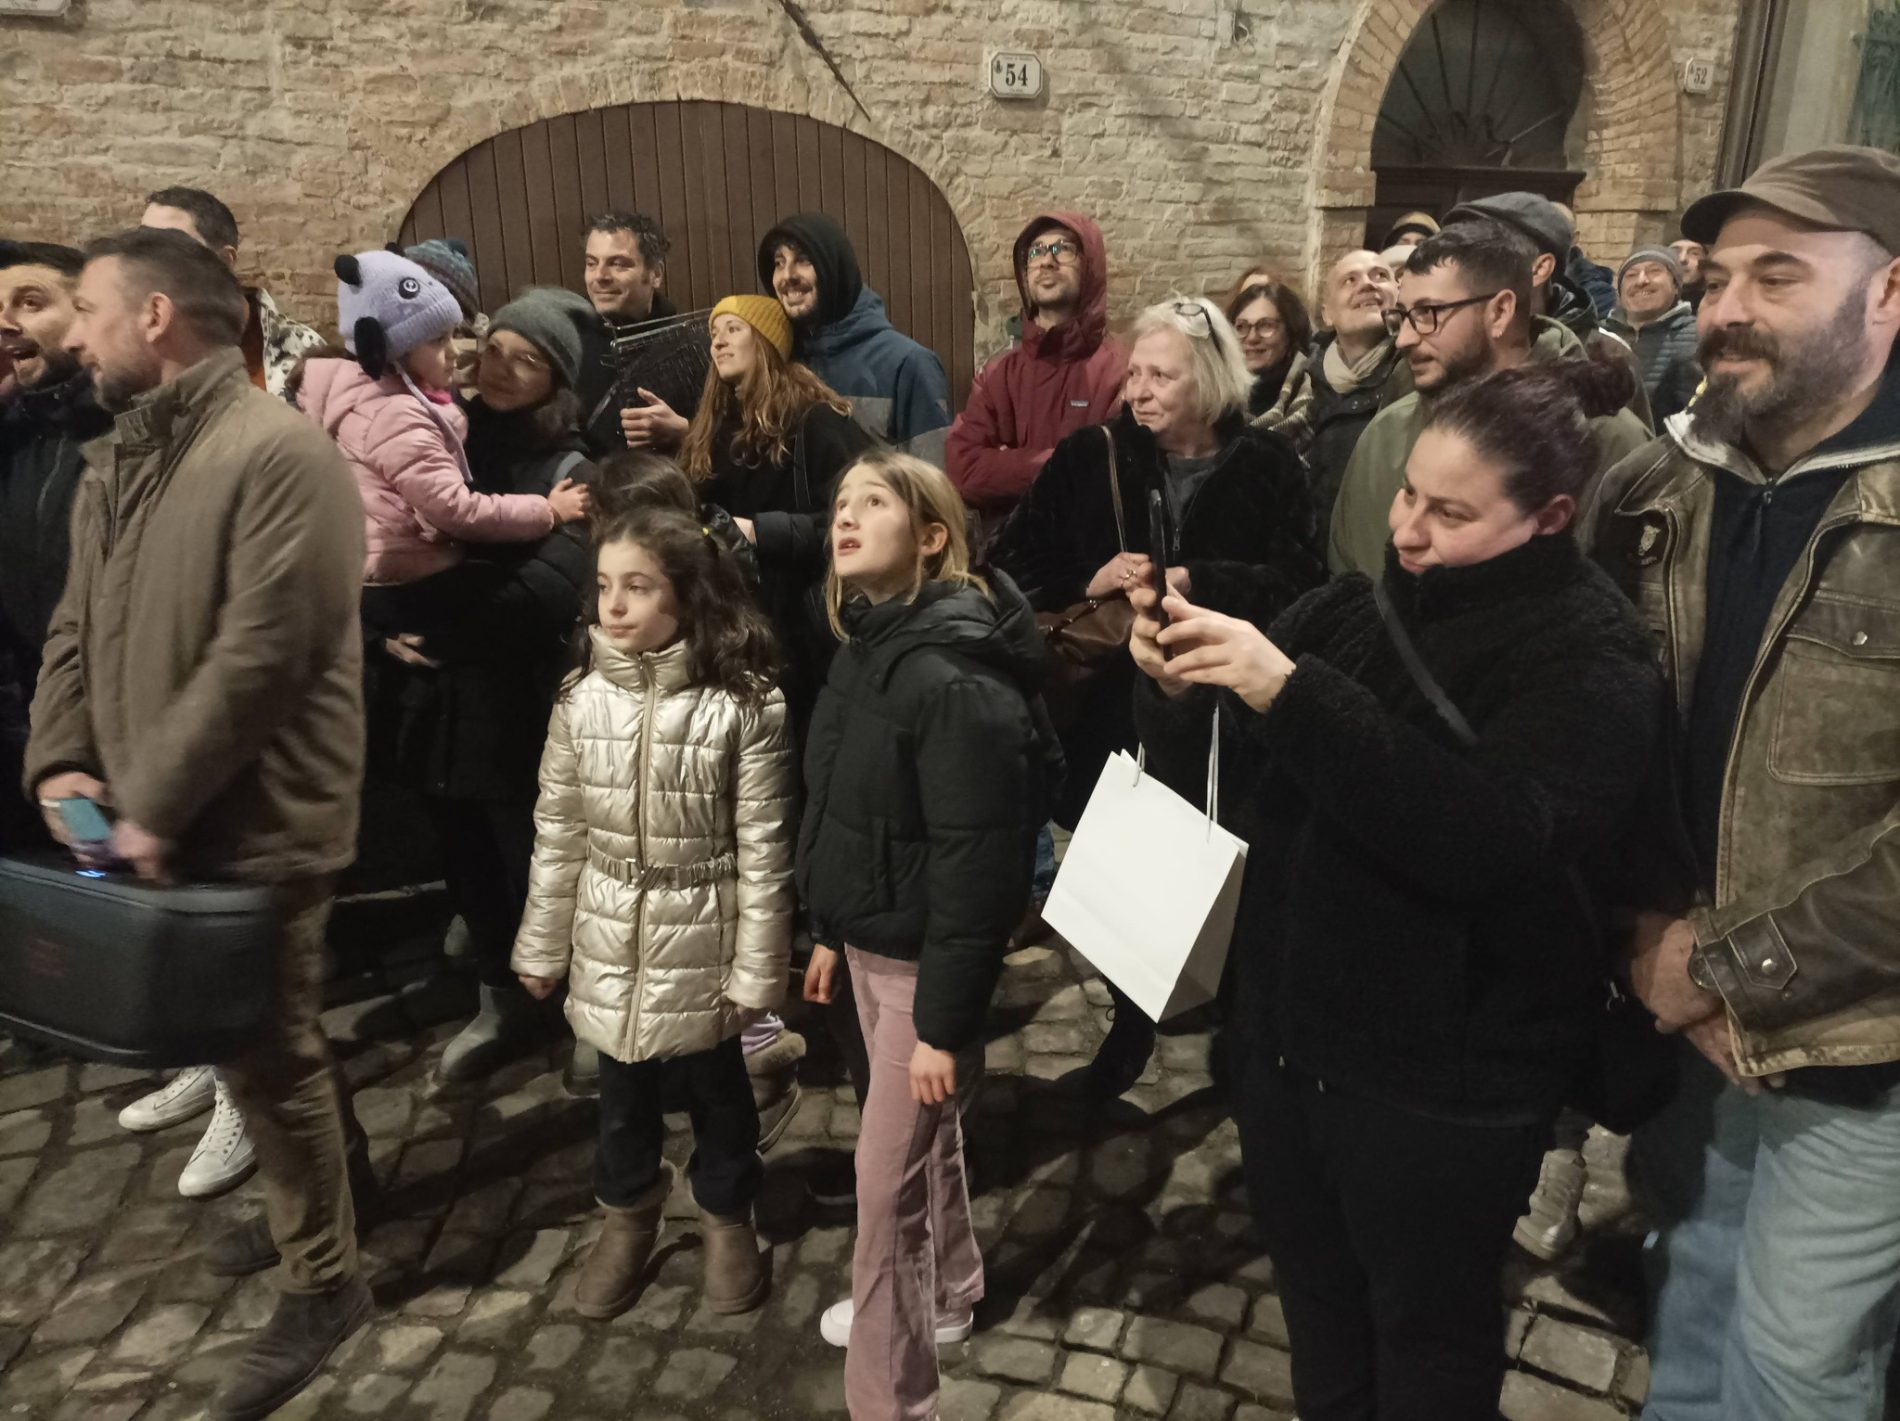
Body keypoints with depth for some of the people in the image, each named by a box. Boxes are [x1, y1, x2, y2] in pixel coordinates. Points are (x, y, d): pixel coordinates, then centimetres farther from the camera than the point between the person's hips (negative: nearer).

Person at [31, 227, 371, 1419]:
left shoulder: (277, 451, -17)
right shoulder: (116, 460, 13)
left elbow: (260, 657, -23)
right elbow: (79, 628, 15)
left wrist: (155, 802, -19)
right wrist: (63, 758, -1)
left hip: (251, 824, -8)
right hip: (164, 819, 8)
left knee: (271, 1055, 2)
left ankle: (322, 1285, 19)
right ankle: (308, 1205, 40)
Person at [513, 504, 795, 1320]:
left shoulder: (744, 705, -18)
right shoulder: (582, 700, -6)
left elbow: (762, 851, -13)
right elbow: (557, 835, 3)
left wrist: (756, 968, -11)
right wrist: (541, 945, 8)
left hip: (701, 939, -3)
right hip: (609, 938, 3)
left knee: (714, 1087, 17)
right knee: (622, 1089, 21)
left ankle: (725, 1217, 43)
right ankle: (627, 1212, 47)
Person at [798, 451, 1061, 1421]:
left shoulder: (954, 677, -26)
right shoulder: (868, 644, 4)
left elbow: (975, 862, -25)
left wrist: (944, 1018, -21)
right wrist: (828, 932, 19)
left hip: (924, 957, -9)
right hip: (872, 941, 9)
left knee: (885, 1176, 1)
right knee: (923, 1134, 26)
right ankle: (944, 1297, 48)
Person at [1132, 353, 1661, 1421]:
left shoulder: (1593, 659, -12)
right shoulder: (1360, 607, 4)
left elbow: (1489, 838, -29)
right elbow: (1210, 769, 4)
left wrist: (1293, 695, -35)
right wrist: (1176, 687, -18)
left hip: (1447, 1078, -5)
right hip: (1285, 1031, 5)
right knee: (1317, 1314, 22)